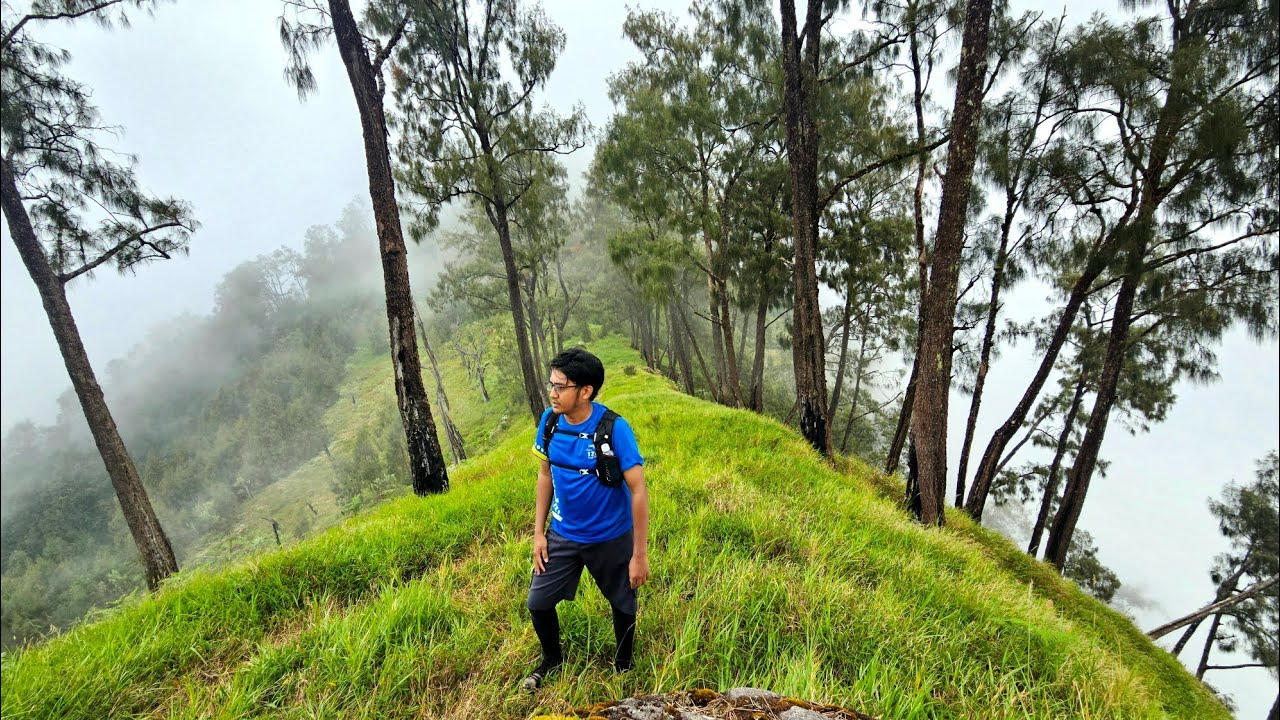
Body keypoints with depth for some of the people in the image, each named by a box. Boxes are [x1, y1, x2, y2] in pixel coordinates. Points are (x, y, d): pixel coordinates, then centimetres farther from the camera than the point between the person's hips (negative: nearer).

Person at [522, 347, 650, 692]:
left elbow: (638, 491, -22)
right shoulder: (549, 421, -12)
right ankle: (552, 660, 40)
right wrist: (538, 533, 2)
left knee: (623, 605, 16)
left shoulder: (614, 429, -27)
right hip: (562, 533, 4)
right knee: (538, 602, 9)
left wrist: (640, 555, -19)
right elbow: (545, 474, 3)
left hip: (611, 537, -4)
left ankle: (623, 665, 46)